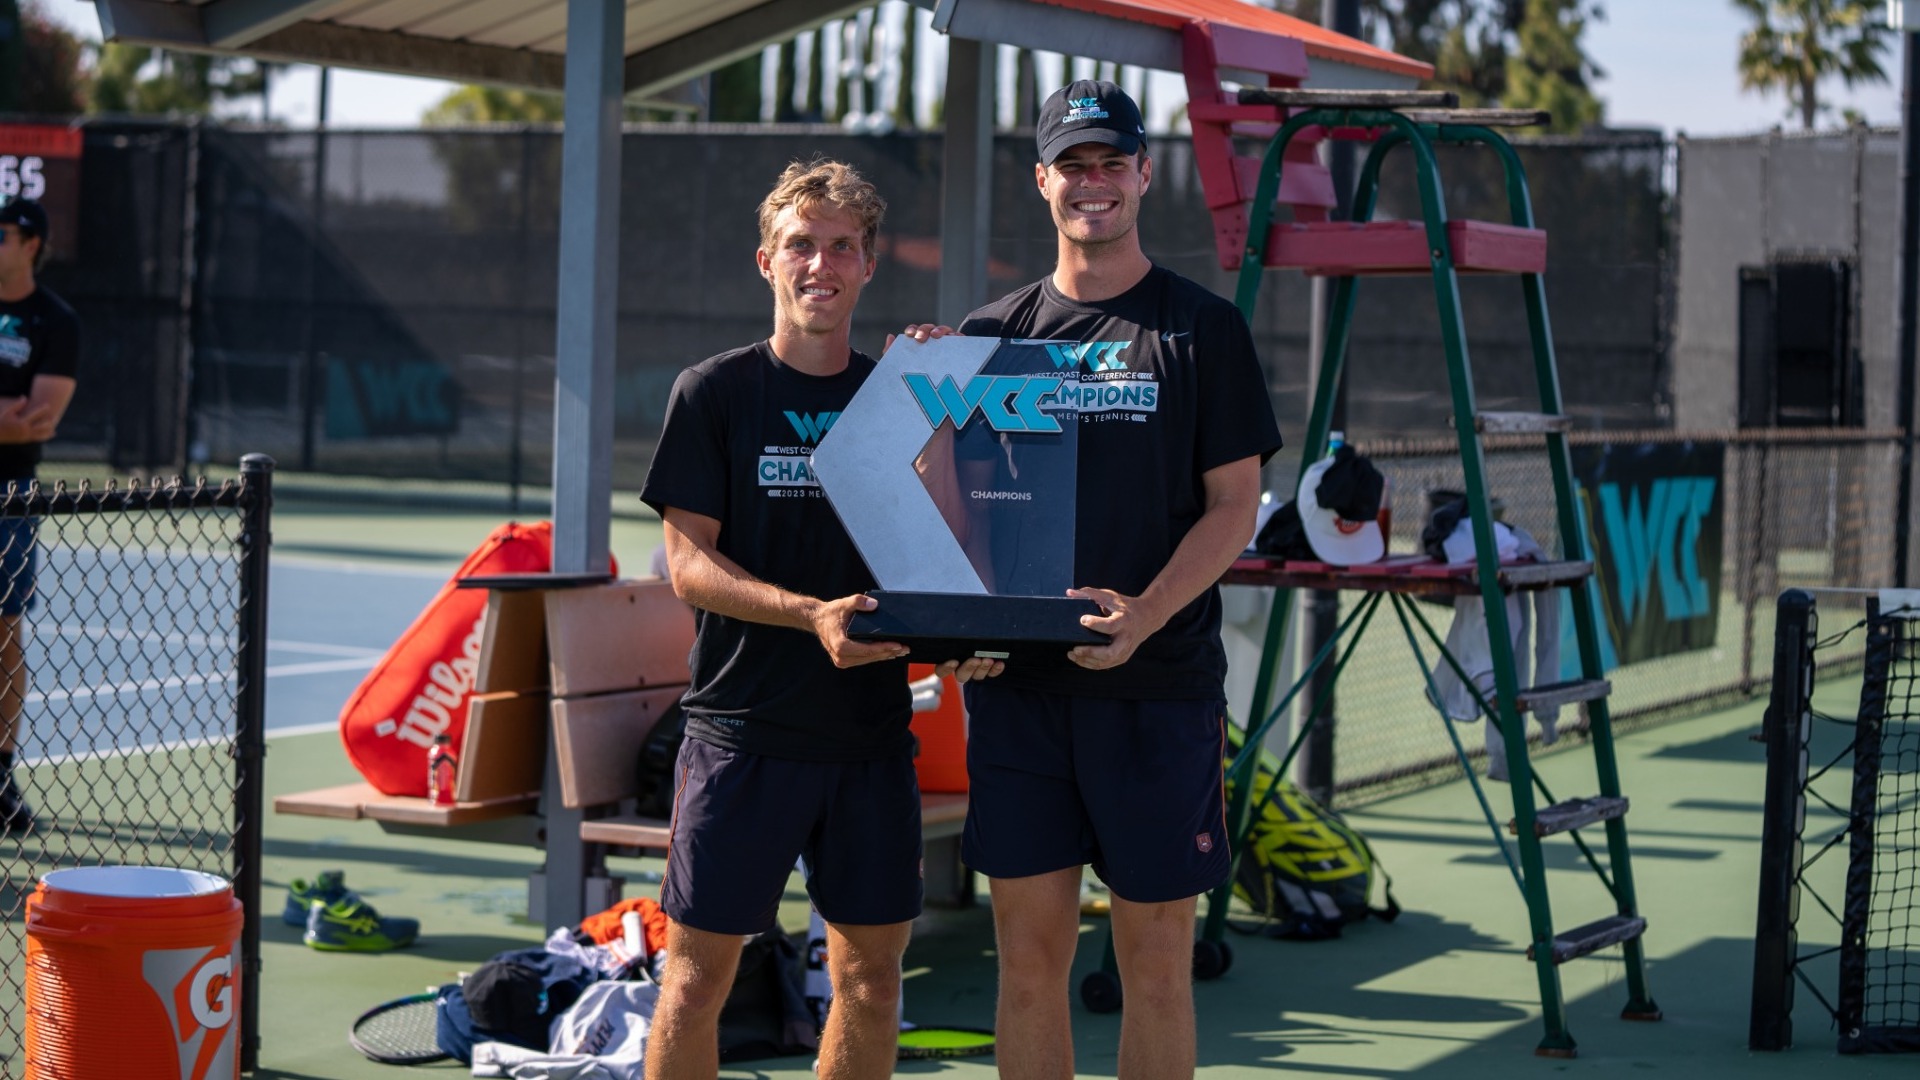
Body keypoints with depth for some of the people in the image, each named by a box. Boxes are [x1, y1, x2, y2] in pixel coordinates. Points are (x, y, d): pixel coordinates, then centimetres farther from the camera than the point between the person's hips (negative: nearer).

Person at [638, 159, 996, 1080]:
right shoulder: (714, 392, 0)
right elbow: (689, 563, -7)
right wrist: (812, 614, -22)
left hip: (872, 729, 4)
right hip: (742, 727, -4)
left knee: (871, 968, 7)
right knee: (699, 971, -2)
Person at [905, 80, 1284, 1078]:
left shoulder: (1202, 329, 3)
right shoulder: (992, 333, 11)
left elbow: (1233, 506, -1)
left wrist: (1145, 612, -18)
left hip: (1159, 685, -2)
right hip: (1017, 683, 3)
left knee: (1156, 959, 2)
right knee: (1031, 954, 5)